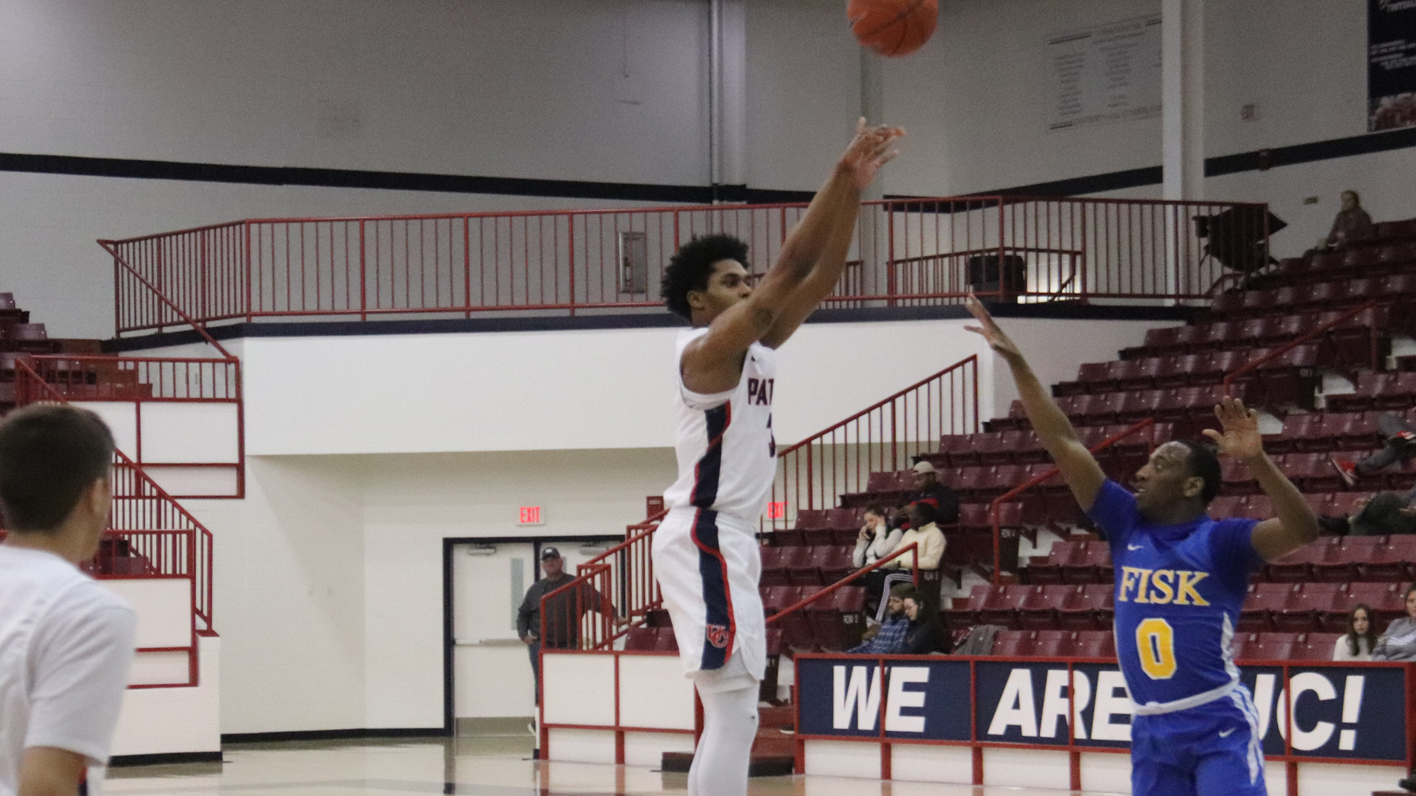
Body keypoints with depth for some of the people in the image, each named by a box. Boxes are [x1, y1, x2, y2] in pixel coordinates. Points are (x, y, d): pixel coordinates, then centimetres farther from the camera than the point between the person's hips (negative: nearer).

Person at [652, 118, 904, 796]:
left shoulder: (756, 348, 15)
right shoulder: (708, 348, -12)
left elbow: (820, 277, 12)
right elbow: (791, 266, -19)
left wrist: (854, 189, 2)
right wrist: (841, 176, -17)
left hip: (724, 543, 11)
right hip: (706, 541, -11)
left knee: (732, 717, 11)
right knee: (732, 715, -14)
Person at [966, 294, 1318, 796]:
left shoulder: (1220, 541, -7)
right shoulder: (1128, 527, 6)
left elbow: (1303, 531, -24)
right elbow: (1063, 443, 4)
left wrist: (1256, 462, -36)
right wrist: (1016, 363, 0)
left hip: (1218, 727, -6)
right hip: (1151, 730, 6)